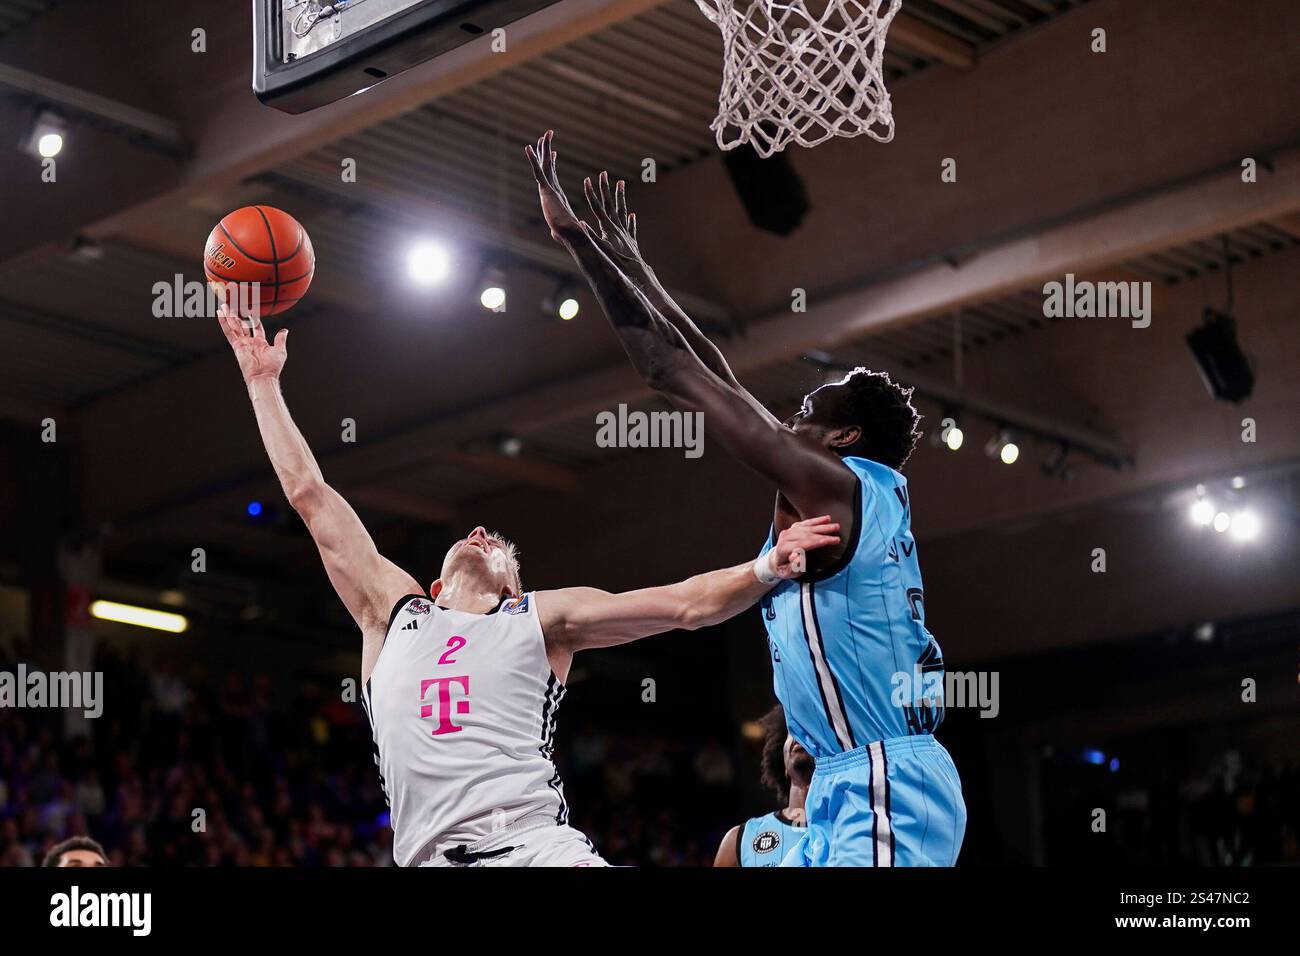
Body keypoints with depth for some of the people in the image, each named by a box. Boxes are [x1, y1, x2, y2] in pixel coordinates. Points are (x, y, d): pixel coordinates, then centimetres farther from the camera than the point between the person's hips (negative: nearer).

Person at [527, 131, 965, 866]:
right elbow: (716, 378, 20)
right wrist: (629, 263, 23)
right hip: (854, 787, 10)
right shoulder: (857, 496, 16)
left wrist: (577, 239, -2)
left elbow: (673, 373, -9)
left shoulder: (836, 490, -10)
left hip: (886, 787, -10)